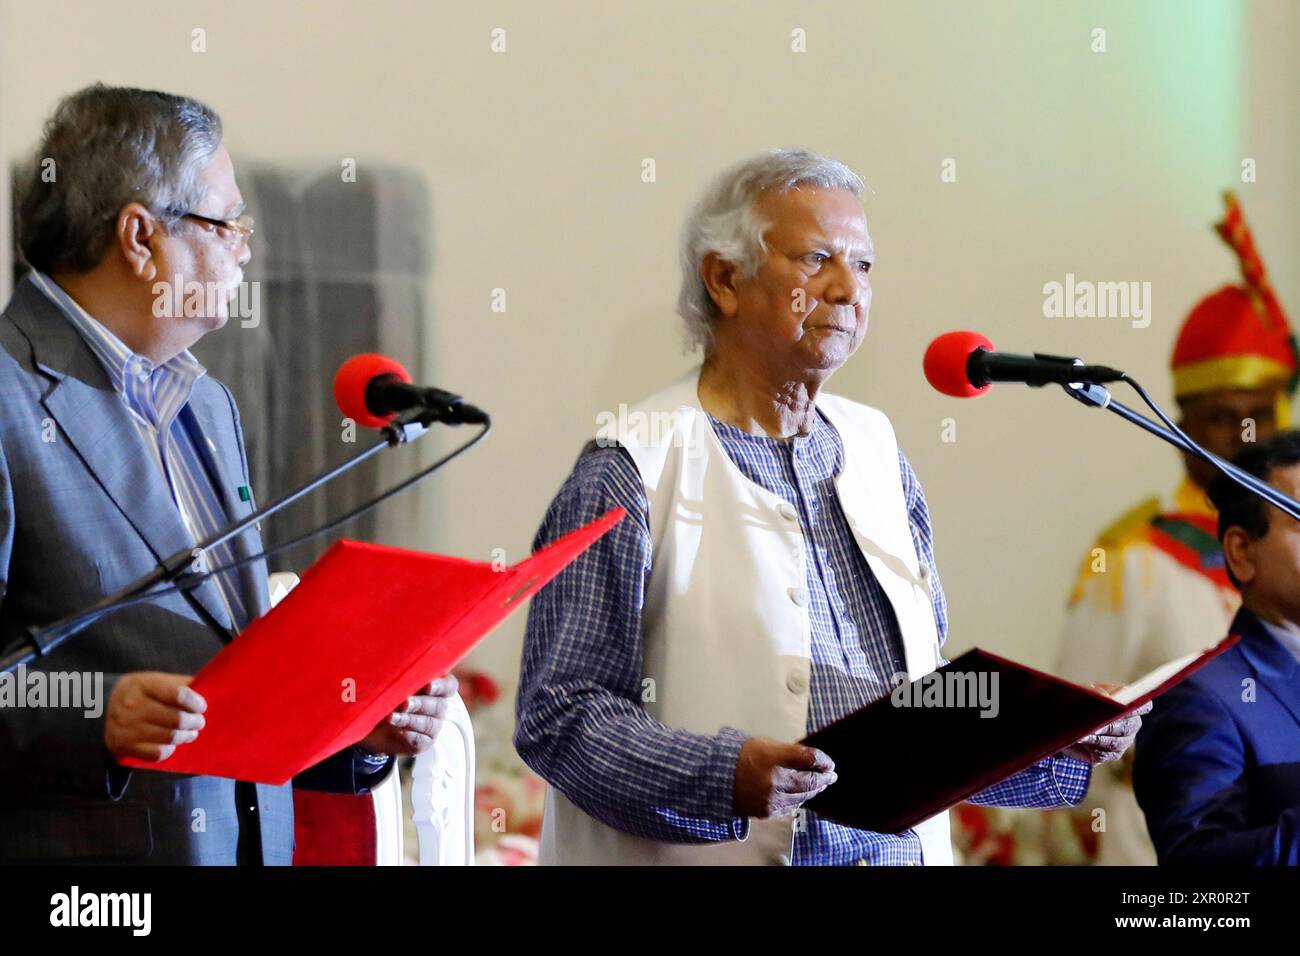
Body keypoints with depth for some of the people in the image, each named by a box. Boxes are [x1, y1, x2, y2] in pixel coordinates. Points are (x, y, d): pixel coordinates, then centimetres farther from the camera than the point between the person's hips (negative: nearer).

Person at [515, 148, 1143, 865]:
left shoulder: (874, 451, 16)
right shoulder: (633, 470, -3)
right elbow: (557, 716, -10)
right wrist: (723, 777, -22)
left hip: (899, 849, 5)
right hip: (724, 859, -5)